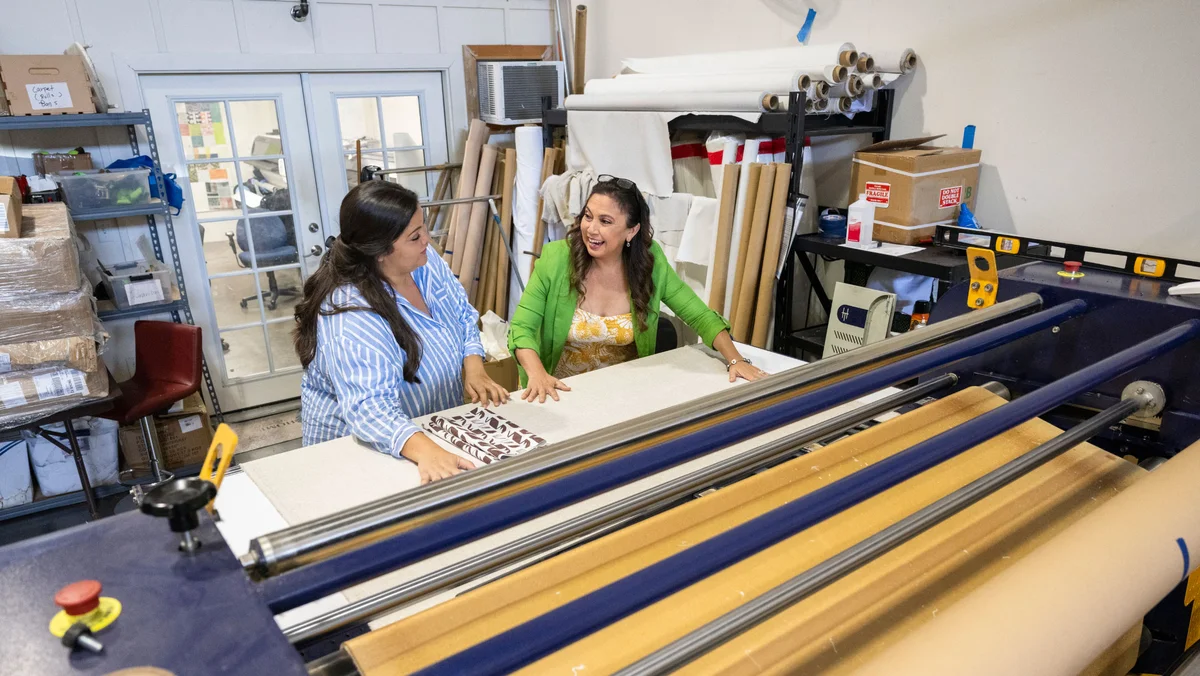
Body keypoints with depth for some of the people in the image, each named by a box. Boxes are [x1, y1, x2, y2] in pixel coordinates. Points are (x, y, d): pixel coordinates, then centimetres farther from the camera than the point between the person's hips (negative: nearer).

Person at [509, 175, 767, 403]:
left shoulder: (650, 261, -9)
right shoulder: (556, 258, -14)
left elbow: (700, 316, -3)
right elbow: (521, 328, -14)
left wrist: (735, 359, -17)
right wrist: (537, 374, -31)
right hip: (565, 390, -1)